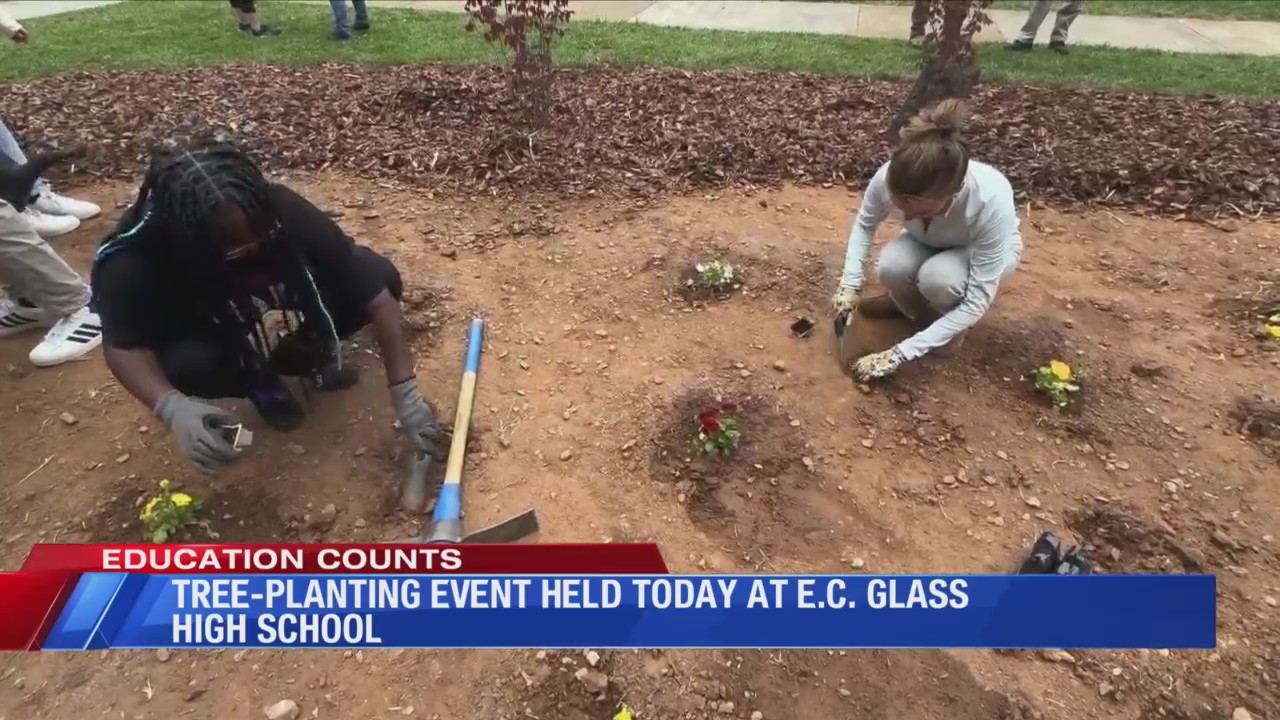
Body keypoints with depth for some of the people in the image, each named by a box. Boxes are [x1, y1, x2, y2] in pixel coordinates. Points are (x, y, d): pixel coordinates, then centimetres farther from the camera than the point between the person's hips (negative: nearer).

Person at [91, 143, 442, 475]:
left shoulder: (283, 211, -34)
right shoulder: (134, 264, -34)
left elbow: (376, 291, -33)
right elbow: (124, 345, -20)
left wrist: (405, 389, -34)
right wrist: (172, 407, -42)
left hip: (283, 322, 1)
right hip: (207, 340, -1)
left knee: (377, 276, -21)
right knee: (181, 363, -35)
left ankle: (309, 356, 7)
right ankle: (261, 383, 2)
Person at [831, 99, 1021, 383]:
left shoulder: (992, 200, -41)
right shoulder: (889, 178, -33)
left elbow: (978, 302, -35)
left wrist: (900, 354, -38)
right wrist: (850, 284, -22)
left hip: (987, 249, -2)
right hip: (929, 244, 3)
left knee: (938, 276, -35)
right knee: (891, 268, -31)